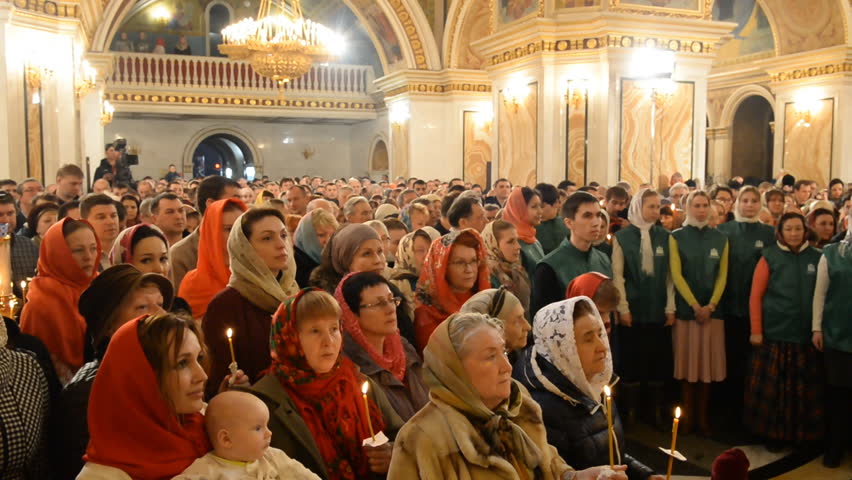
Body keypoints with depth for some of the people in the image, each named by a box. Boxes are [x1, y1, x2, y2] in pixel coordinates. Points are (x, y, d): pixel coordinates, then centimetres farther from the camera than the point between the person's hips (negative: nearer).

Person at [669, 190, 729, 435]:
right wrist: (695, 305, -12)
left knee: (708, 363, 4)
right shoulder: (676, 237, 2)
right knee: (687, 363, 2)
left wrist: (710, 305, -9)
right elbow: (676, 274, -5)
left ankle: (703, 415, 14)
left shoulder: (720, 238, 9)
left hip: (712, 309, 2)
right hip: (685, 309, -2)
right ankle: (687, 415, 11)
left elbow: (722, 275, 4)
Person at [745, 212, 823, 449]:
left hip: (807, 334, 2)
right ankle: (774, 433, 18)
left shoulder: (817, 258, 5)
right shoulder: (770, 257, -1)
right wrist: (756, 330, -8)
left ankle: (804, 433, 24)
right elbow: (755, 296, -3)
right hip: (775, 332, -2)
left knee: (805, 388, 8)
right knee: (773, 387, 4)